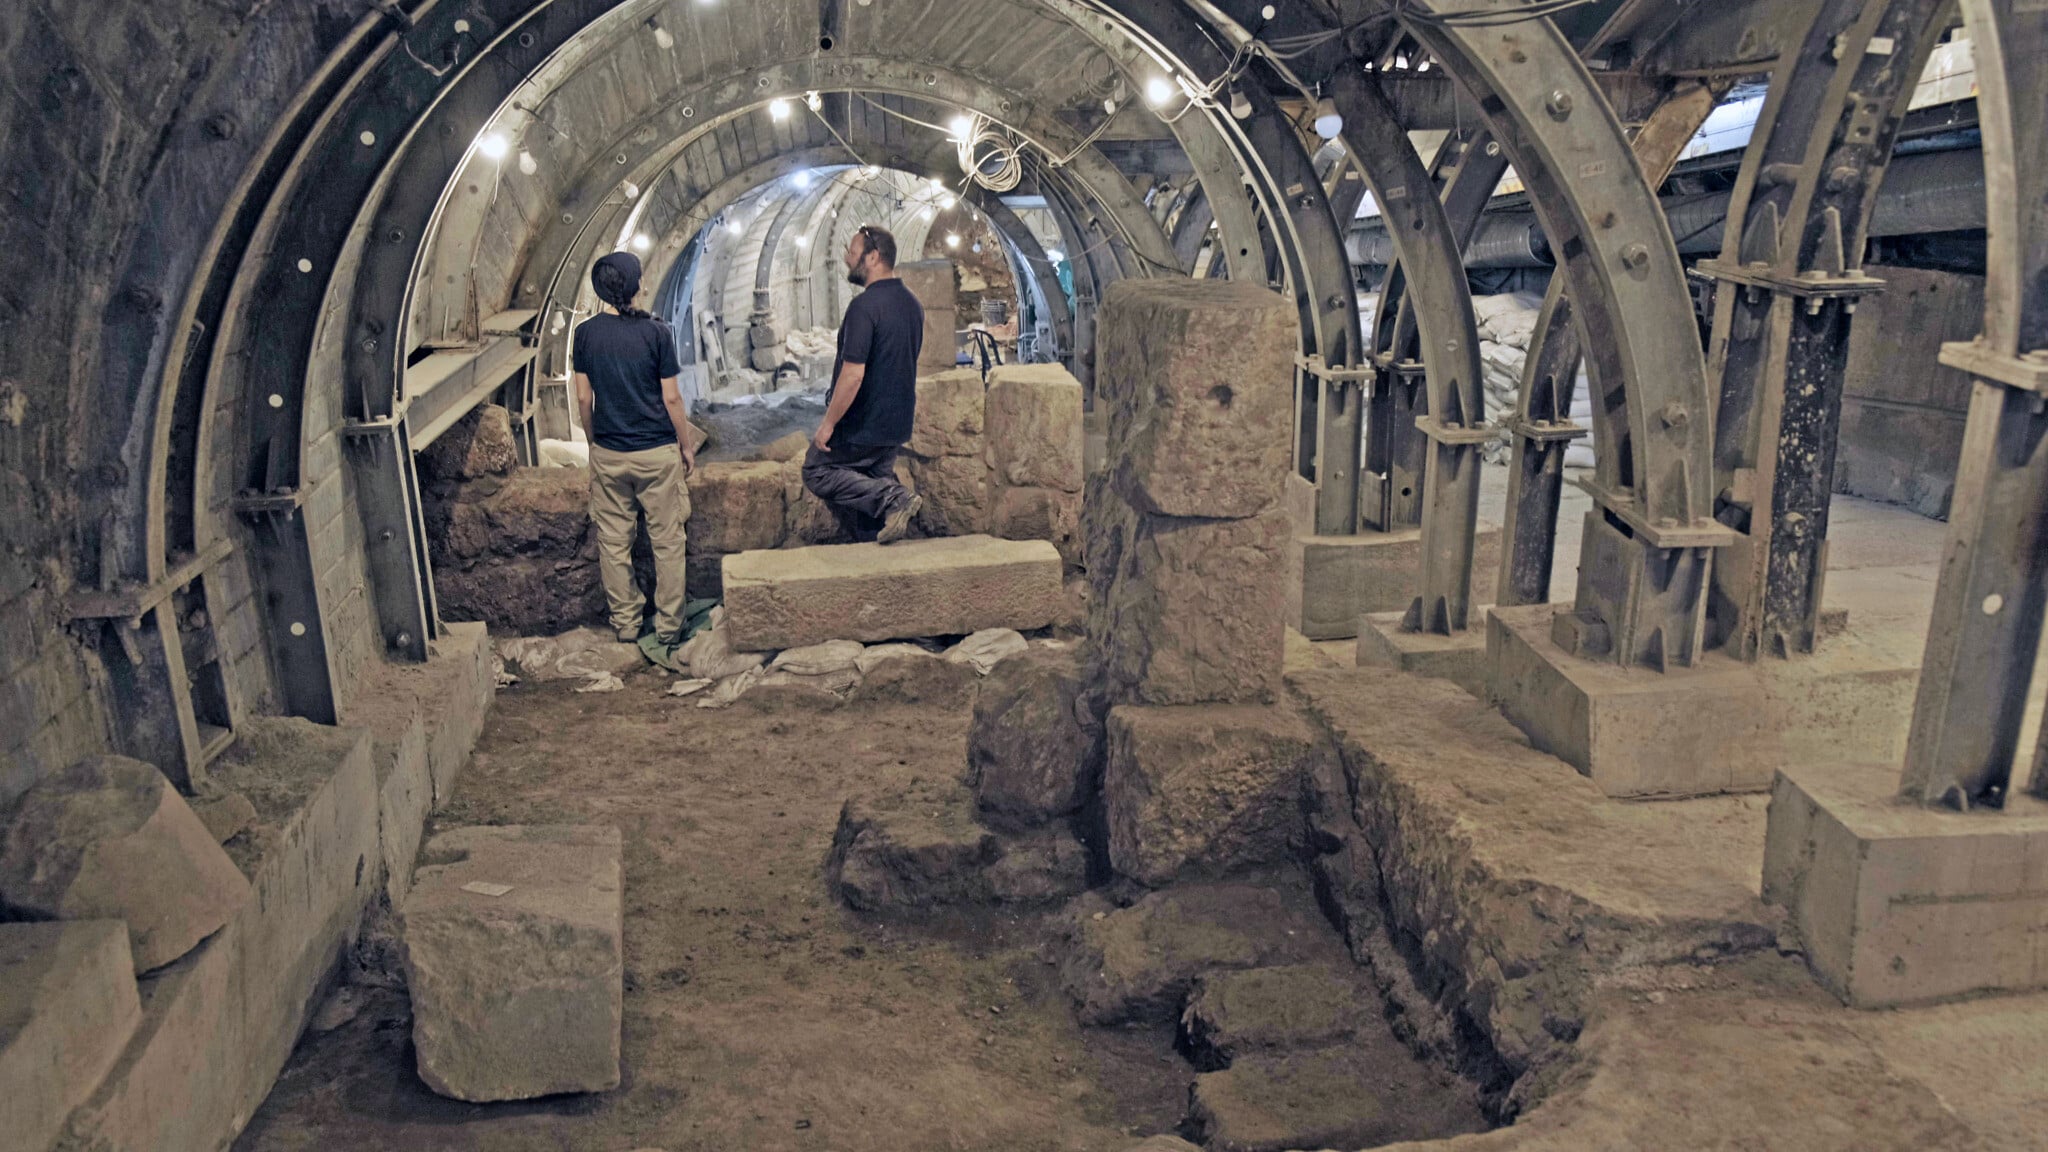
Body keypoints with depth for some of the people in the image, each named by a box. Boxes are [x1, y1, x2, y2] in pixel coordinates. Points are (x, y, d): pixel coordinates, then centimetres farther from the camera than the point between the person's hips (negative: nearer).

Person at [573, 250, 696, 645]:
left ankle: (625, 623, 21)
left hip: (607, 453, 3)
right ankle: (669, 626, 13)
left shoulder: (586, 333, -3)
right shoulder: (655, 332, -11)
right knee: (667, 541, 8)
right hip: (657, 451, -3)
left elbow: (583, 398, 2)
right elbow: (671, 398, -8)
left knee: (614, 542, 13)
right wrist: (687, 446, 4)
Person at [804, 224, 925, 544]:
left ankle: (894, 499, -10)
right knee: (870, 485, 18)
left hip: (861, 426, -8)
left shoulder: (865, 306, -21)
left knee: (818, 472, 7)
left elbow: (853, 375, -25)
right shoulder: (912, 305, 8)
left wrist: (828, 423, -17)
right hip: (897, 424, 8)